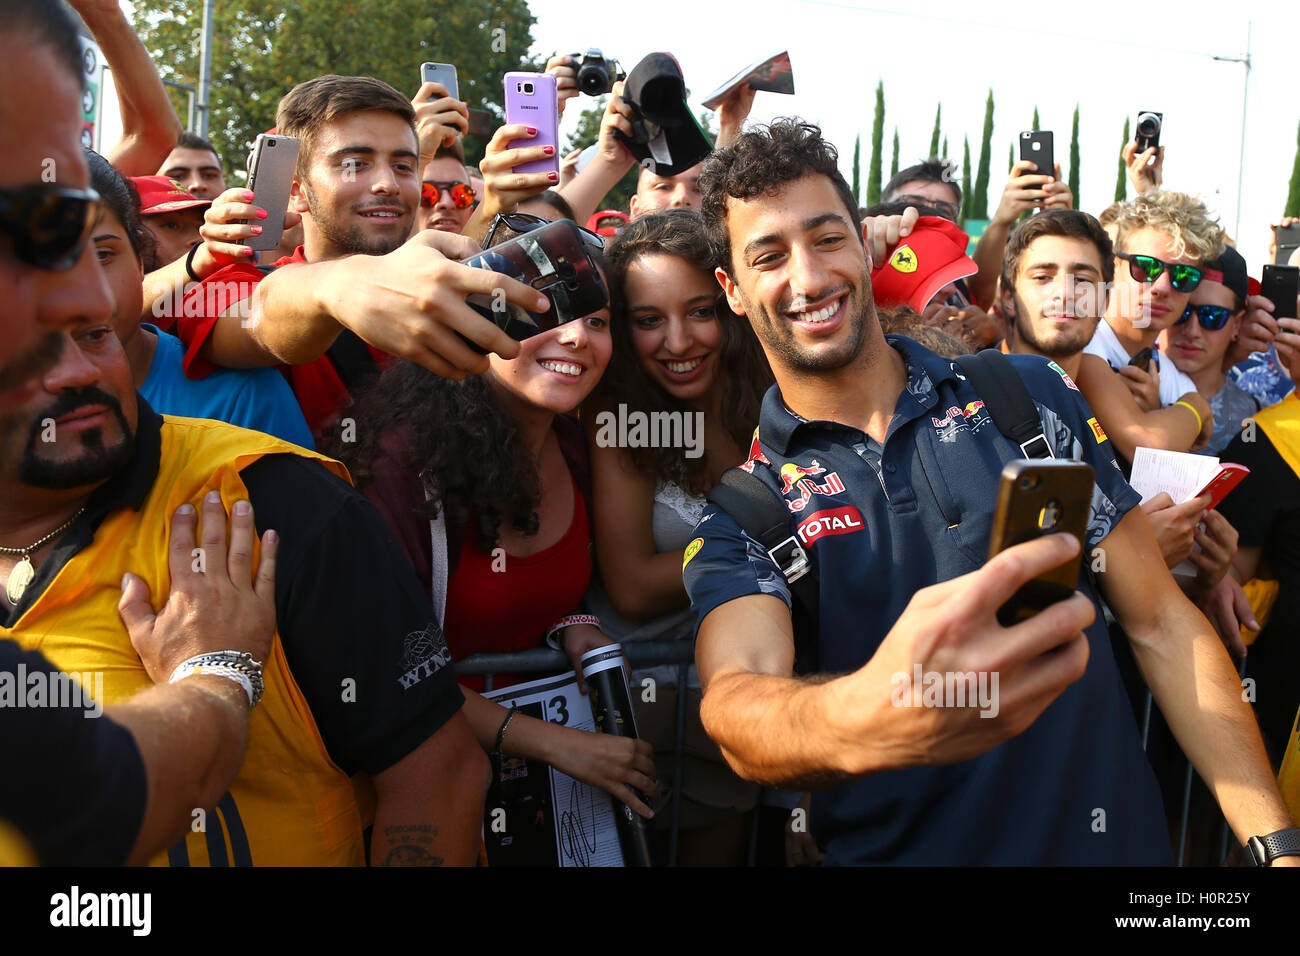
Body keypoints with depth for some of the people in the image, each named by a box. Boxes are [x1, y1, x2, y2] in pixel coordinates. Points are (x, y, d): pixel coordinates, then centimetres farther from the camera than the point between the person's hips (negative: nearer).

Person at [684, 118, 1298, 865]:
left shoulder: (1031, 396, 4)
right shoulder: (737, 518, -1)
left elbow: (1161, 626, 6)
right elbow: (735, 703, -20)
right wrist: (861, 721, -42)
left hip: (1114, 840, 3)